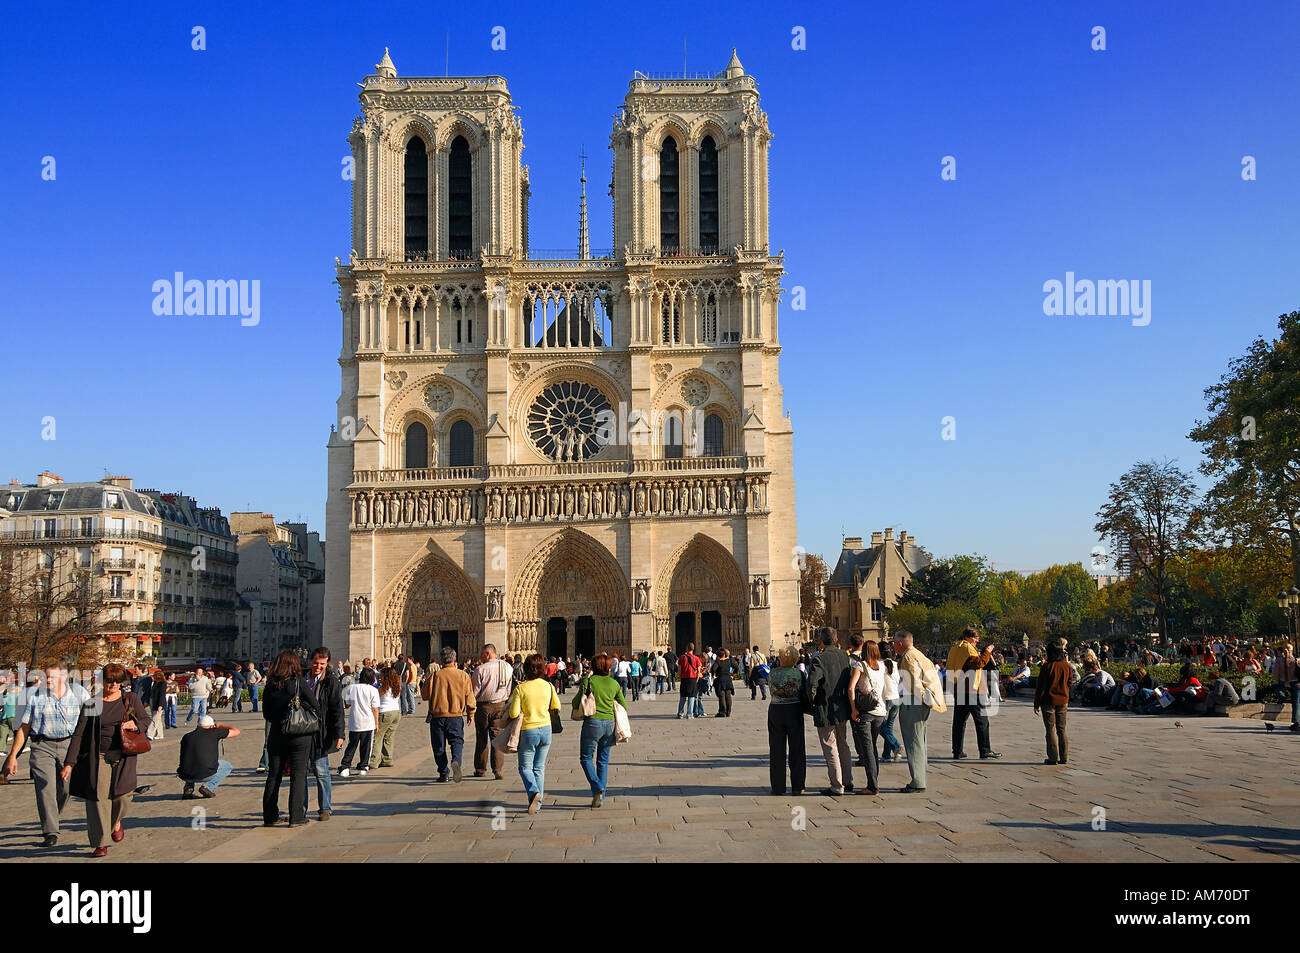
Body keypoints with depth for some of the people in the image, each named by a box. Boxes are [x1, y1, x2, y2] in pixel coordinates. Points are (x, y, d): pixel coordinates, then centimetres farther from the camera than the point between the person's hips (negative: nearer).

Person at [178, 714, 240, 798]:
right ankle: (208, 787, 4)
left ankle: (188, 789, 17)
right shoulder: (214, 733, 6)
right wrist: (220, 725, 33)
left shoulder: (186, 736, 18)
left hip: (185, 776, 4)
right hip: (206, 775, -4)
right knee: (227, 766, 25)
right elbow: (236, 731, 18)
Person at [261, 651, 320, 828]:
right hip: (301, 735, -3)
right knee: (298, 775, 2)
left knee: (273, 775, 12)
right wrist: (319, 726, 9)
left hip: (276, 735, 4)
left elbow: (266, 714, 10)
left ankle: (270, 816, 17)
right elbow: (316, 706, -6)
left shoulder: (269, 686, 2)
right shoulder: (299, 682, -10)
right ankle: (296, 817, 0)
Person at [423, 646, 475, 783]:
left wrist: (427, 680, 20)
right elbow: (469, 696, 2)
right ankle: (456, 761, -19)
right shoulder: (463, 676, -2)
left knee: (439, 746, 10)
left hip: (437, 716, 0)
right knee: (457, 741, 9)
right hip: (456, 716, 0)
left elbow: (424, 695, 2)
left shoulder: (434, 675, -6)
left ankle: (443, 774, 9)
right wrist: (470, 713, 14)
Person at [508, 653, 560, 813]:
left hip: (528, 730, -4)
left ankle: (534, 792, -19)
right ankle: (537, 804, 13)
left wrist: (523, 713, 7)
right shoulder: (549, 686, -2)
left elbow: (514, 713, -14)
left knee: (525, 767, 8)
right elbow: (557, 708, 8)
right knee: (539, 767, 13)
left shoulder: (520, 689, -12)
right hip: (546, 729, 4)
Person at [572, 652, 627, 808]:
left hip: (592, 723, -4)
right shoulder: (614, 684, 6)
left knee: (586, 758, 10)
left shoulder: (588, 681, -6)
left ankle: (597, 788, -11)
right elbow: (624, 706, 12)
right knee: (603, 760, 12)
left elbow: (576, 703, -5)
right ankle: (600, 798, 13)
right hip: (610, 724, 4)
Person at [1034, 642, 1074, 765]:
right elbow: (1070, 682, 9)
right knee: (1062, 729, 12)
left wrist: (1036, 704, -5)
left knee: (1050, 729, 2)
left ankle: (1053, 758, 1)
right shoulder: (1067, 666, -1)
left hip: (1049, 701, -4)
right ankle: (1064, 758, 12)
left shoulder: (1047, 667, -14)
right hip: (1063, 701, 4)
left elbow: (1040, 687, -11)